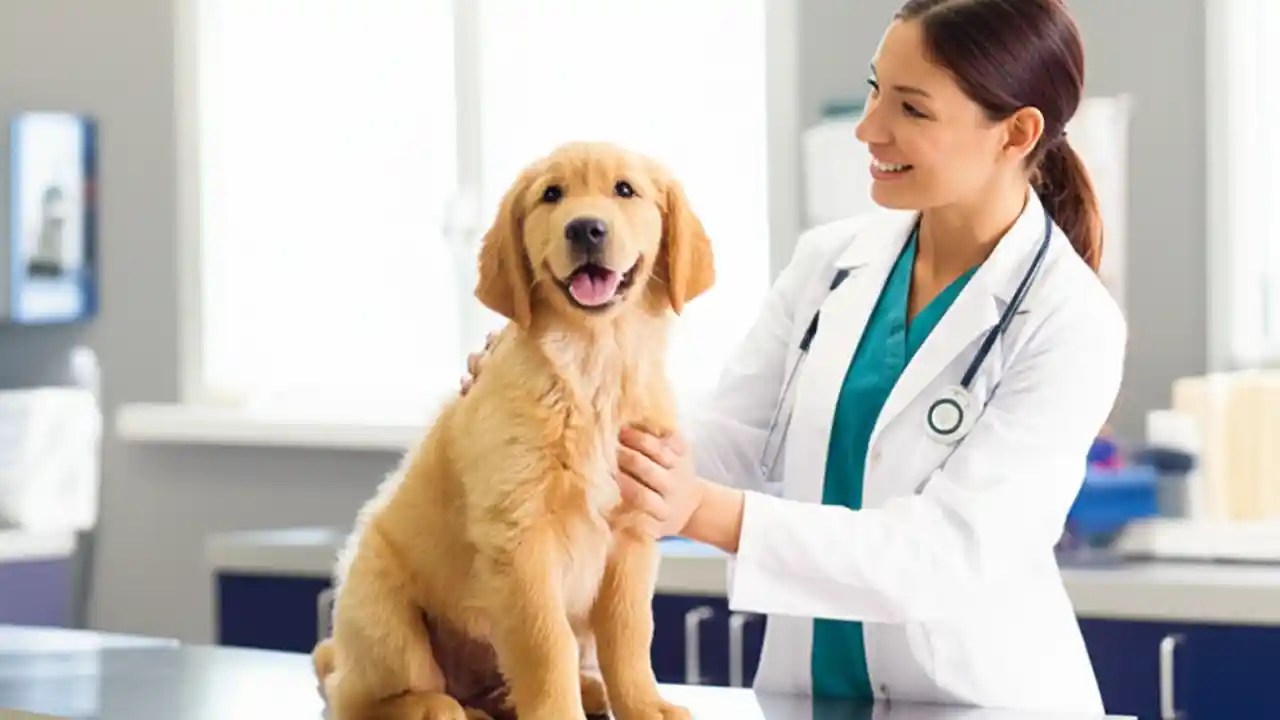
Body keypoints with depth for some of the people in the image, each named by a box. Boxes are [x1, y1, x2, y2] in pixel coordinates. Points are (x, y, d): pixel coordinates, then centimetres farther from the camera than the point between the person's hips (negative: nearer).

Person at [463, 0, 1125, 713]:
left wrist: (706, 513, -28)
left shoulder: (1072, 326, -12)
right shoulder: (828, 260, 4)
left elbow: (948, 551, -19)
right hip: (808, 685, 4)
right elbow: (730, 445, 5)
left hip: (980, 698, -4)